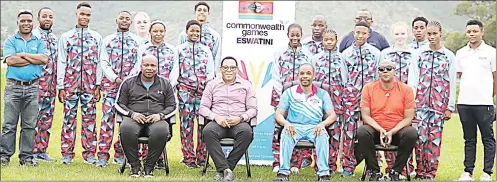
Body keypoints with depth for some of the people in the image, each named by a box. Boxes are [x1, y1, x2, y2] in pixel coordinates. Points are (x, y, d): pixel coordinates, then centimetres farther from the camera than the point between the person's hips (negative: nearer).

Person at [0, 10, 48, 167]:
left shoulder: (39, 42, 13)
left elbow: (44, 59, -6)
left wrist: (23, 55, -7)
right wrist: (34, 59, -7)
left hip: (32, 88, 2)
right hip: (13, 87, -2)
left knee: (29, 125, 4)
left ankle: (26, 157, 9)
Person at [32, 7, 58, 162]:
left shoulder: (54, 38, 16)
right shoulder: (33, 36, -4)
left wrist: (58, 84, 16)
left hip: (51, 85, 6)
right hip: (36, 83, -6)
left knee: (47, 118, 8)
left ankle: (42, 150, 15)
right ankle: (31, 151, 0)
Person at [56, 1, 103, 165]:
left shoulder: (97, 37, 9)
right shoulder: (66, 37, 7)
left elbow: (99, 62, 6)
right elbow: (61, 63, 4)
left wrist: (98, 85, 0)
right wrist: (60, 86, -1)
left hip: (90, 85, 1)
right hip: (70, 84, -1)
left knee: (90, 118, 2)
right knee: (69, 118, 1)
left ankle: (89, 153, 9)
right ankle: (67, 154, 8)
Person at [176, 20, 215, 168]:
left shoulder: (206, 50, 18)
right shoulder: (180, 49, 13)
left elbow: (210, 72, 14)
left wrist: (208, 85, -3)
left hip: (203, 89, 1)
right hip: (185, 90, -1)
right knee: (186, 122, -4)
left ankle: (202, 157, 3)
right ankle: (188, 157, 0)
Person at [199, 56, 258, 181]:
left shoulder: (246, 85, 14)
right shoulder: (212, 84, 16)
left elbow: (253, 109, 8)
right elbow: (203, 107, 10)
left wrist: (240, 118, -12)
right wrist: (216, 117, -11)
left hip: (239, 123, 0)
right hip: (218, 122, 0)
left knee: (247, 132, -36)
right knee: (208, 131, -35)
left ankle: (222, 170, -29)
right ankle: (226, 170, -36)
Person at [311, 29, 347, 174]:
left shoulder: (341, 58, 8)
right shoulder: (316, 58, 10)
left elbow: (345, 80, 9)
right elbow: (312, 78, 10)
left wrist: (344, 98, 4)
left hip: (336, 97, 0)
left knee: (335, 129, -2)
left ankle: (331, 164, 4)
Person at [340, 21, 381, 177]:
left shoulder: (376, 53, 7)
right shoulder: (346, 53, 10)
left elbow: (380, 76, 9)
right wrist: (344, 94, 10)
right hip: (351, 96, 1)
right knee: (349, 129, -2)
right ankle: (348, 166, 3)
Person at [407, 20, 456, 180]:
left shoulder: (449, 56, 6)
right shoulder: (419, 53, 7)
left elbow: (452, 83, 5)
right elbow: (412, 79, 3)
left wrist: (450, 107, 1)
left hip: (439, 104, 0)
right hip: (420, 102, 0)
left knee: (435, 138, 3)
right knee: (420, 136, -4)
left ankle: (430, 173, 11)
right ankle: (419, 171, 5)